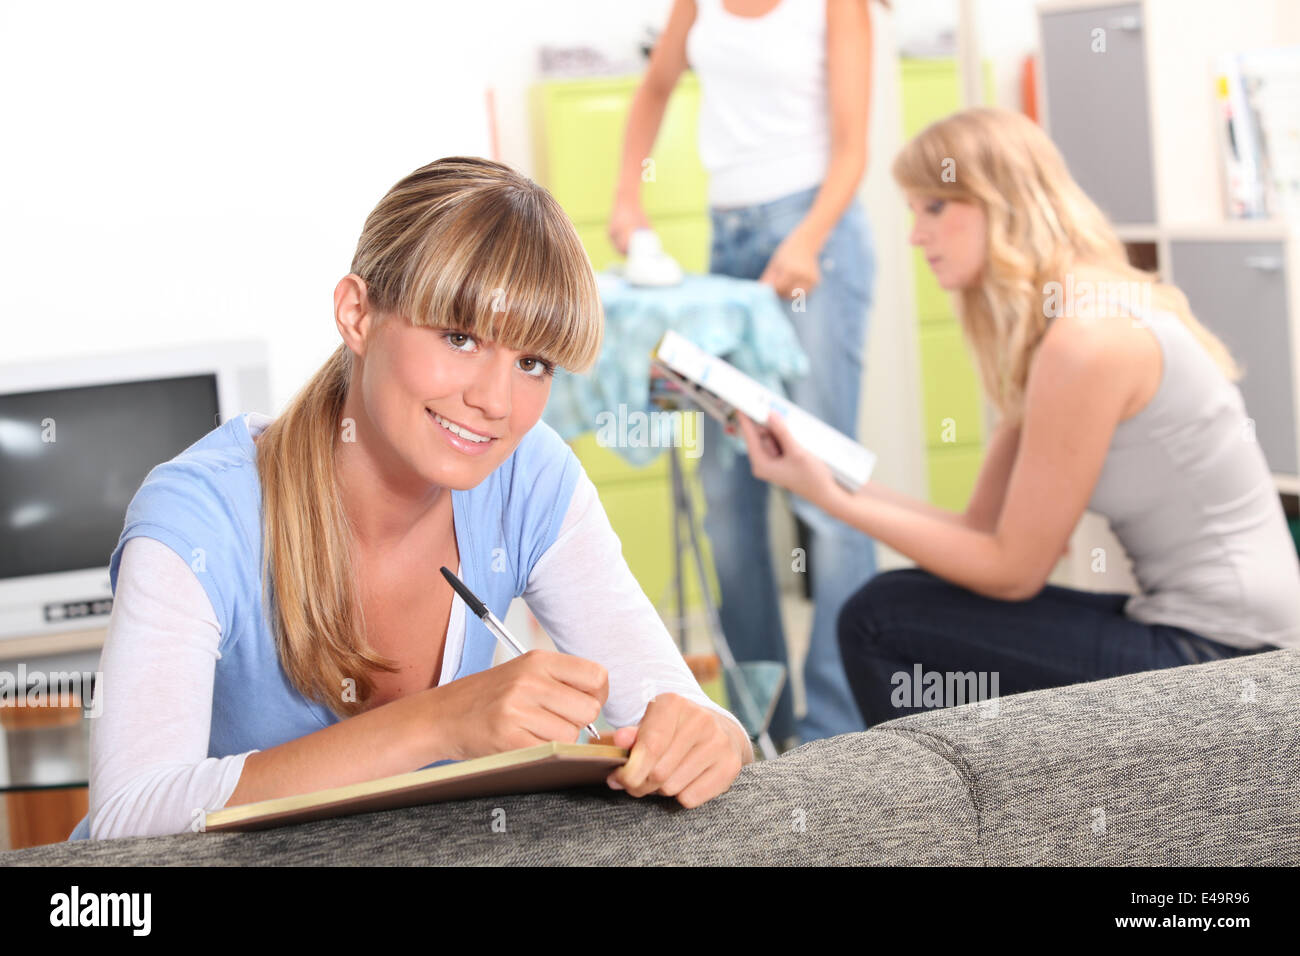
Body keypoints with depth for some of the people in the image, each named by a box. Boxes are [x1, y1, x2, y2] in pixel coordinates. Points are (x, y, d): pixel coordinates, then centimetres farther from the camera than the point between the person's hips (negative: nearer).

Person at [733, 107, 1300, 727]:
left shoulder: (1085, 338, -20)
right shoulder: (1054, 324, 10)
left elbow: (1013, 569, -15)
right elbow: (983, 528, 8)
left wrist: (834, 499, -13)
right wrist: (833, 478, -1)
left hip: (1217, 654, -10)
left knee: (882, 622, -7)